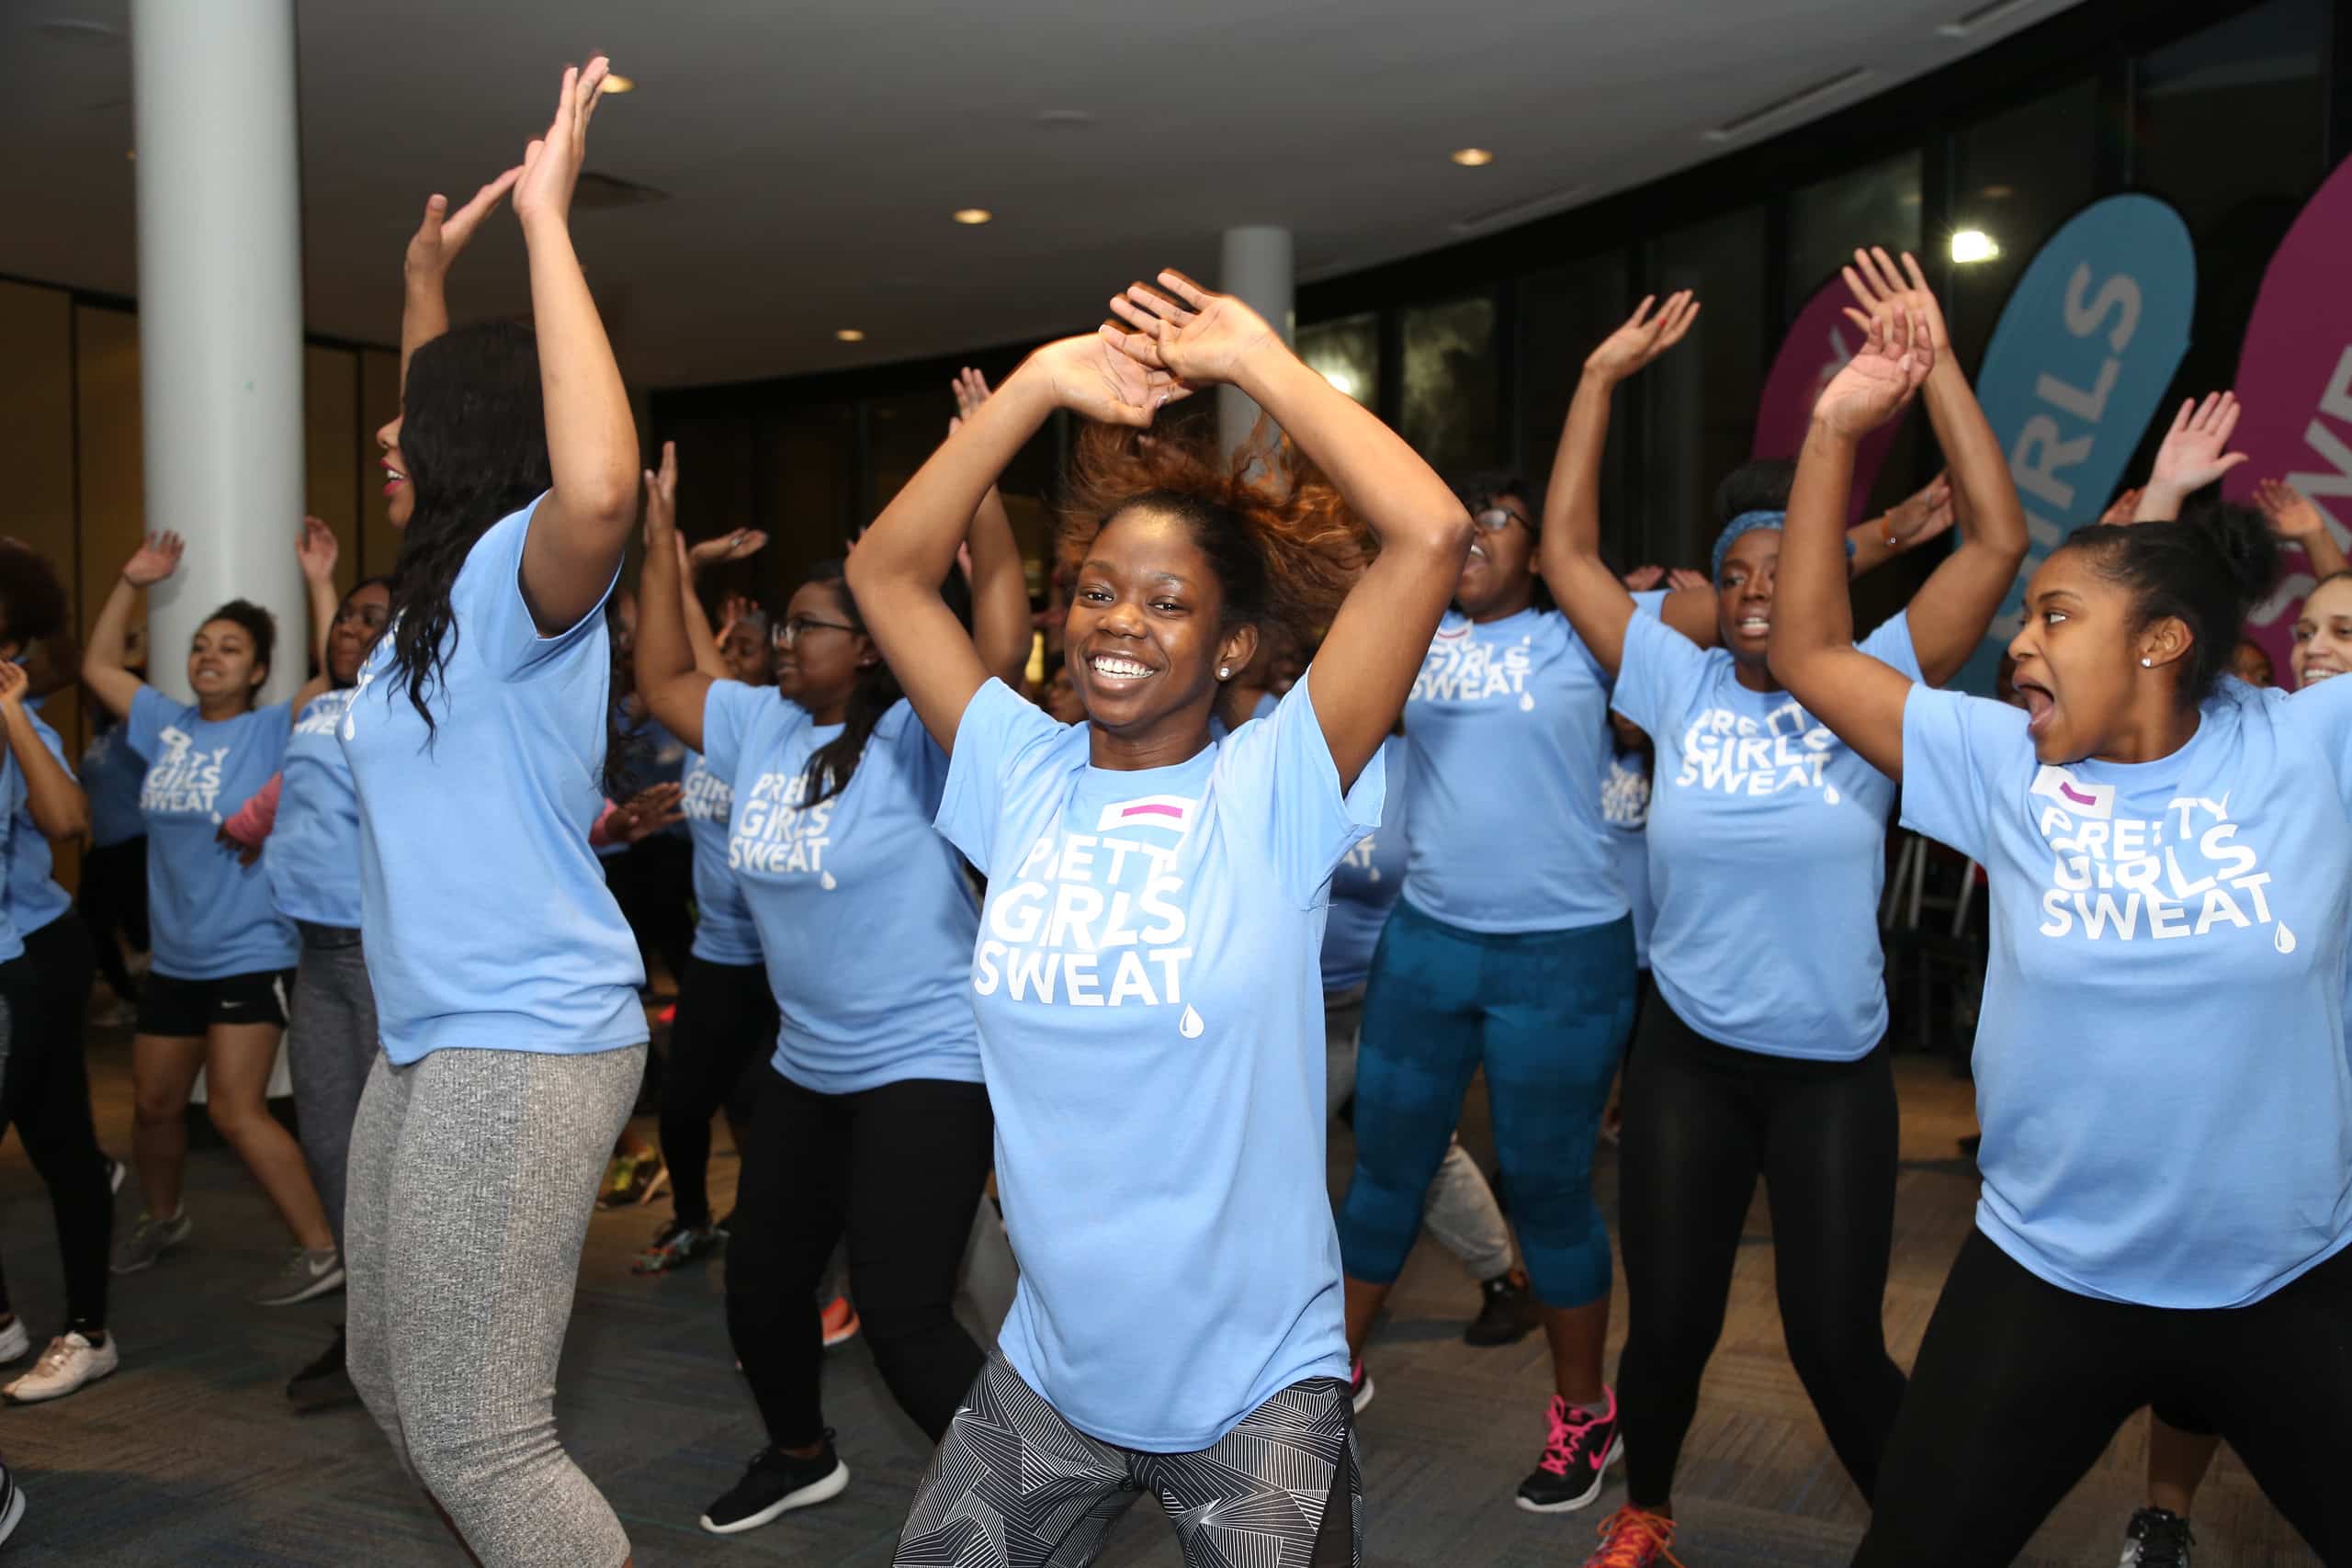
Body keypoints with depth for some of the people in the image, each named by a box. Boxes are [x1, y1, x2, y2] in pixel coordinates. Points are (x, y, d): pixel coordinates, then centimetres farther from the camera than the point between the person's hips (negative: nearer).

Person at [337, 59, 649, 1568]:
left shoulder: (523, 574, -15)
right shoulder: (442, 586, 14)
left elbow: (600, 488, -40)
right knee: (393, 1377, 21)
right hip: (433, 1039, 10)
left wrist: (547, 220, -32)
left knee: (475, 1436, -6)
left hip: (527, 1044, -10)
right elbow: (444, 403, 35)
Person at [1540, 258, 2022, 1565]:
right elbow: (1568, 551, 1)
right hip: (1687, 1056, 2)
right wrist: (1603, 380, -1)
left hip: (1834, 1070, -2)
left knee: (1838, 1344, 4)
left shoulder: (1875, 685, -6)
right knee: (1669, 1322, 11)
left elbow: (2000, 538, -14)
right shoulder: (1679, 683, -1)